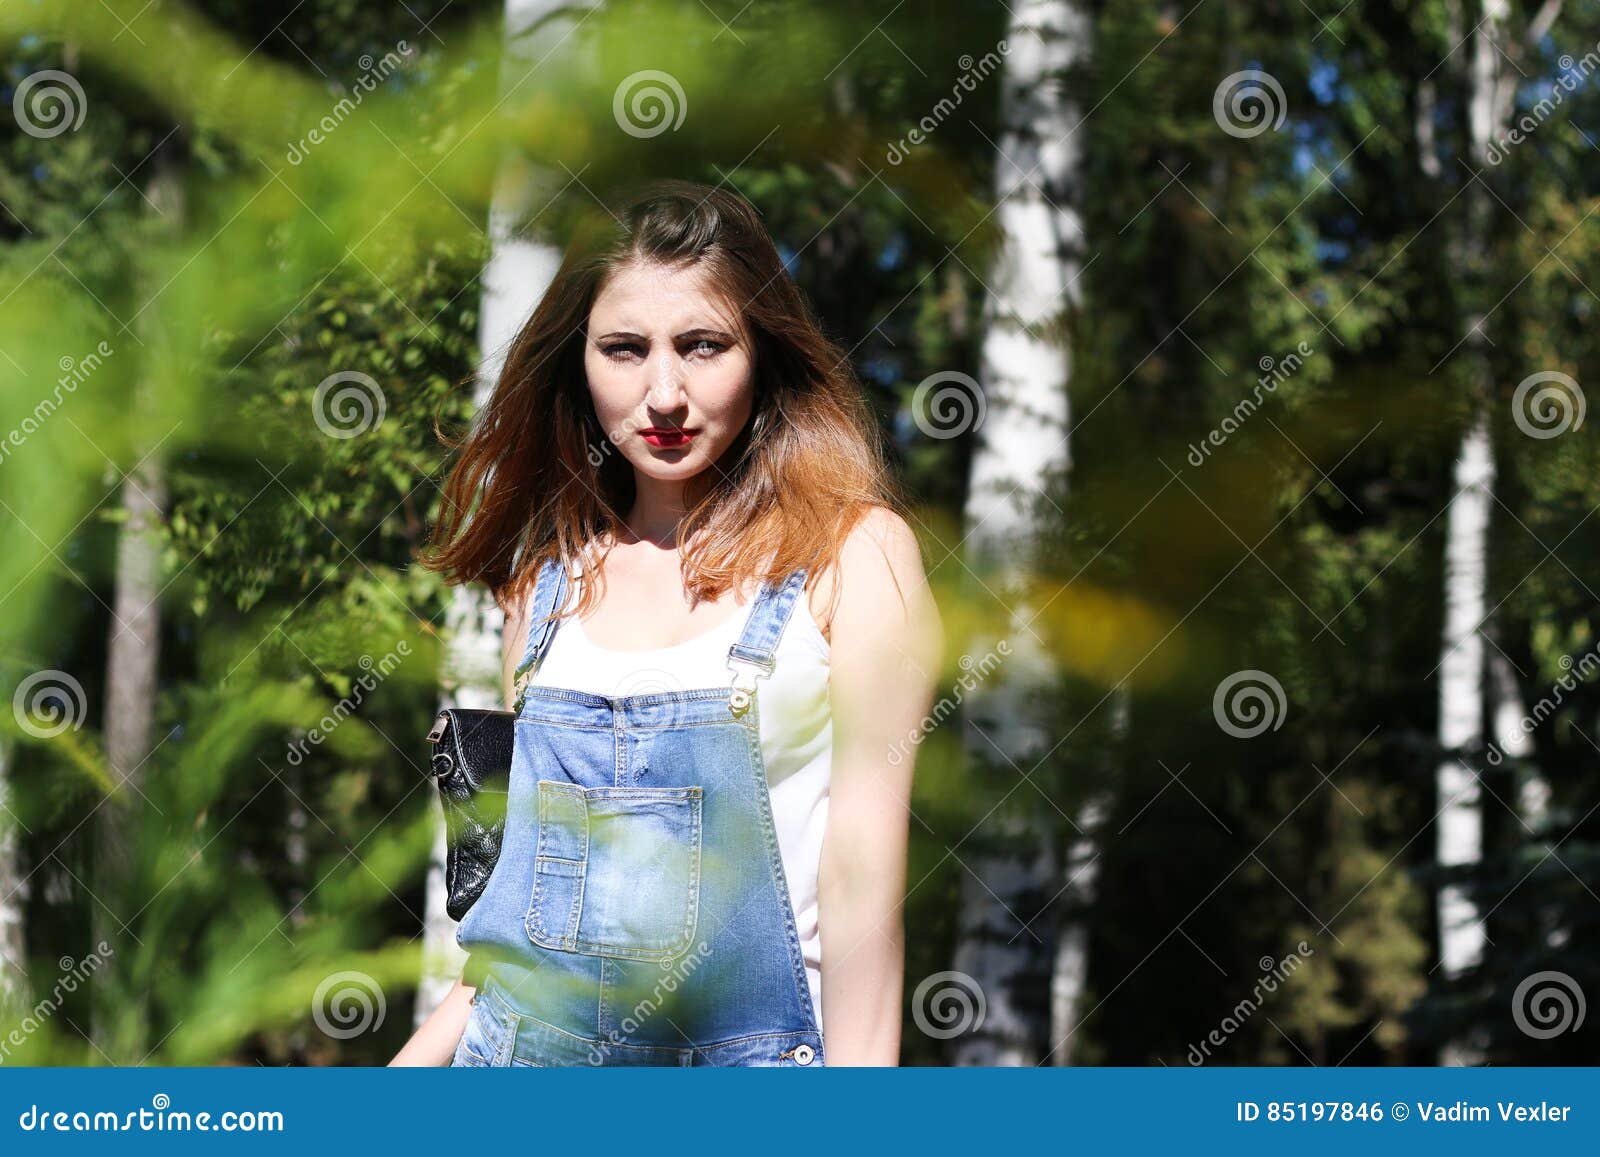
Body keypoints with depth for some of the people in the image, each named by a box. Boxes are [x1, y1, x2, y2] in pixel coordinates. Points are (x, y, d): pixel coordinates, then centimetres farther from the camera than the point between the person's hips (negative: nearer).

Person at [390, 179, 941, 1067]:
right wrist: (419, 1058, 6)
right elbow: (534, 874, 12)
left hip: (745, 1046, -4)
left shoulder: (852, 552, -6)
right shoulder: (550, 576, 7)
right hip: (521, 1046, 4)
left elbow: (863, 868, -11)